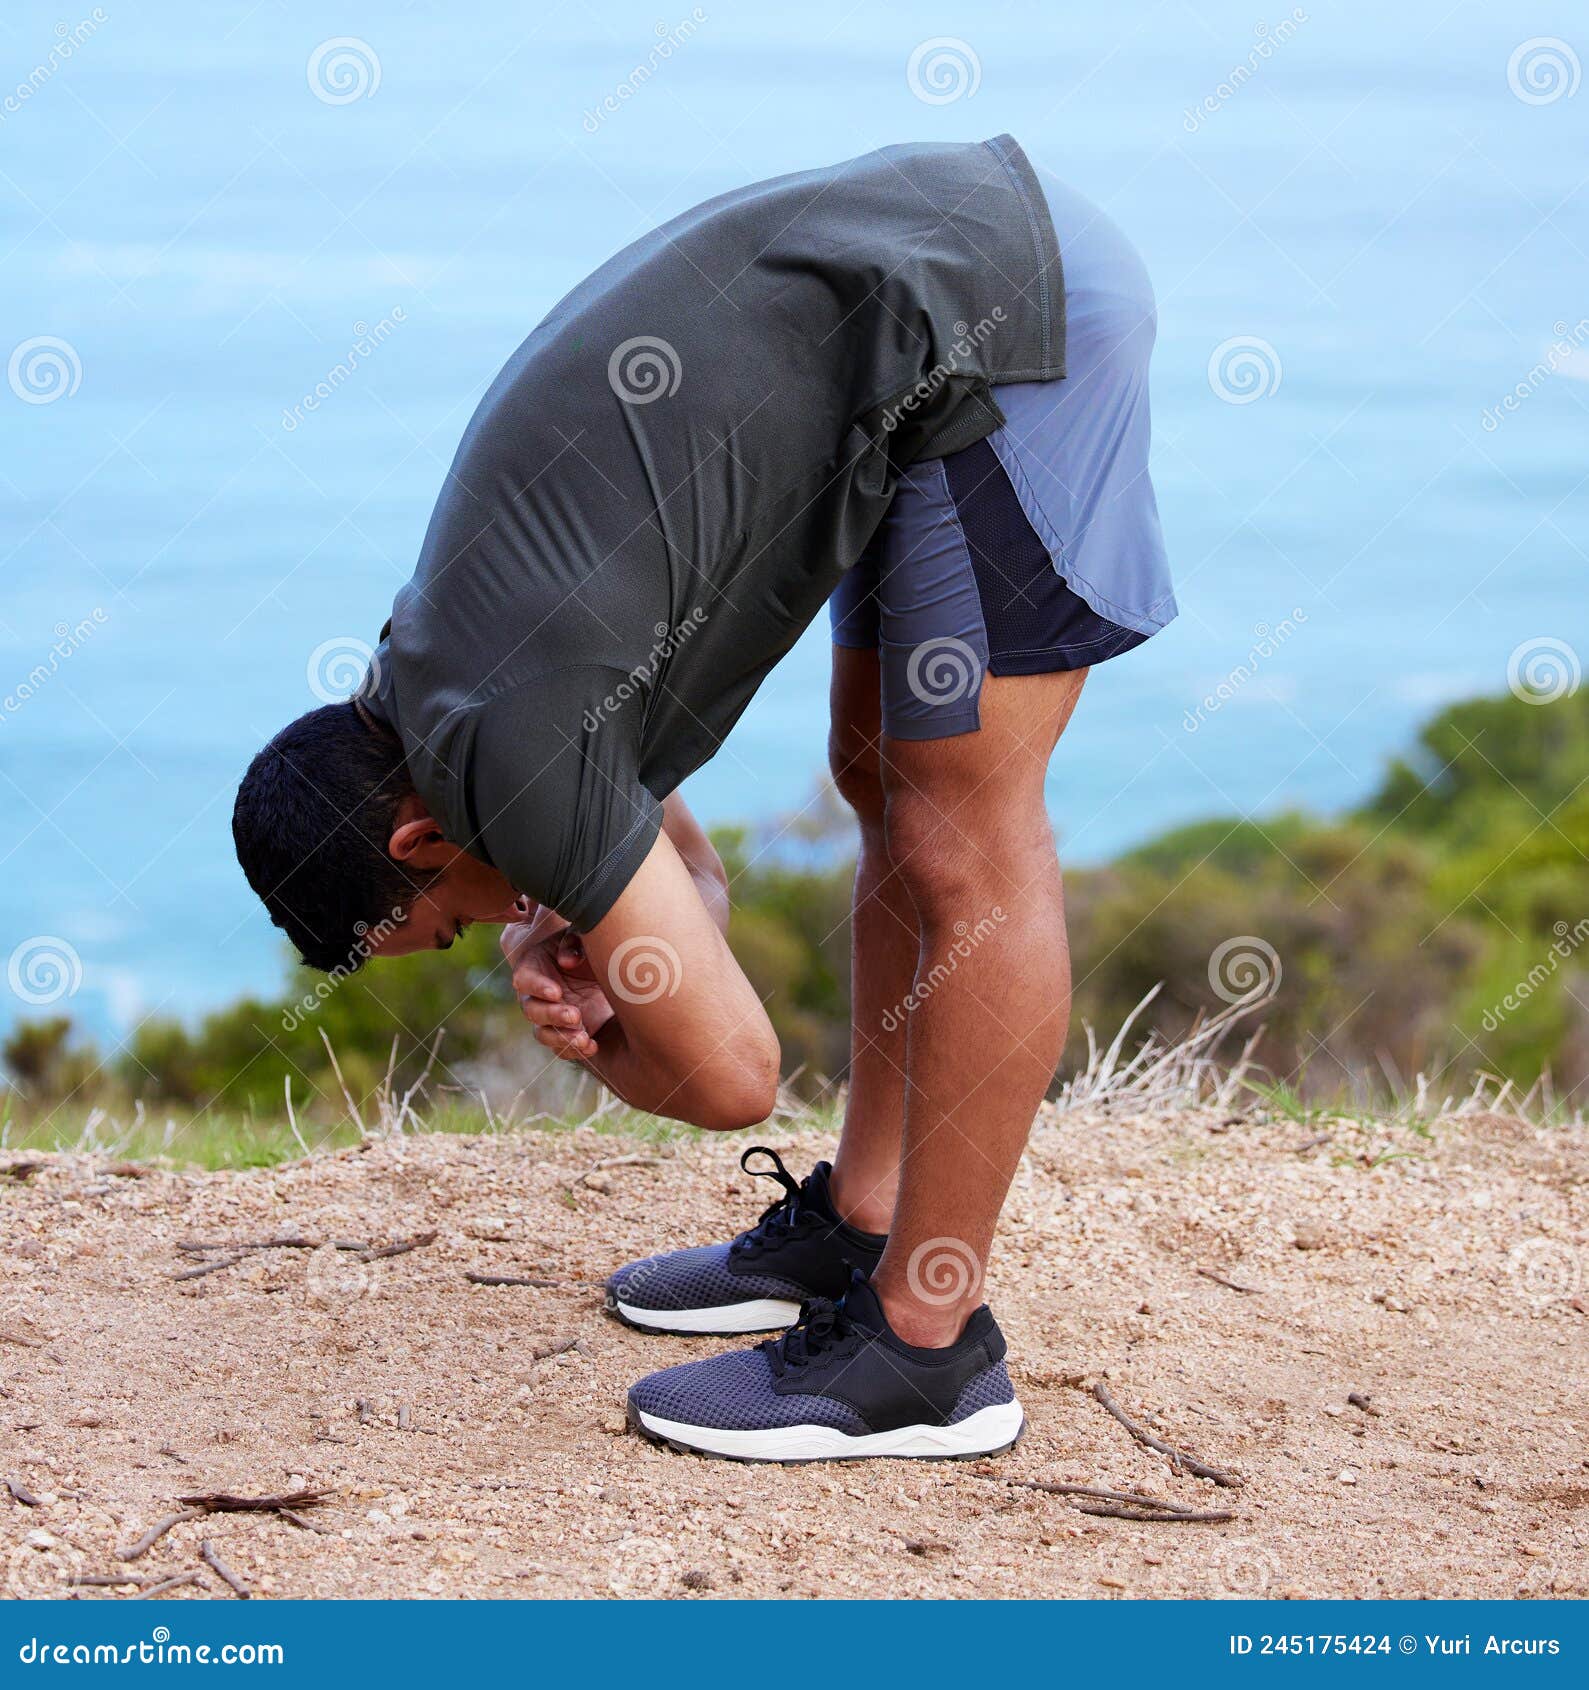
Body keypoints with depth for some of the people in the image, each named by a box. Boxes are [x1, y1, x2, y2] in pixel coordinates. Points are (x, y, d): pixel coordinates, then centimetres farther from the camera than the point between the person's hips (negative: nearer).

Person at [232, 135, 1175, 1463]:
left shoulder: (504, 748, -13)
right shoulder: (455, 649, 15)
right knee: (884, 778, 17)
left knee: (961, 841, -5)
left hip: (997, 311, -10)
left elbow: (731, 1076, -10)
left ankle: (926, 1350, 2)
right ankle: (861, 1225, 28)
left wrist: (586, 1040, 12)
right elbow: (683, 866, 29)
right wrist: (568, 947, 7)